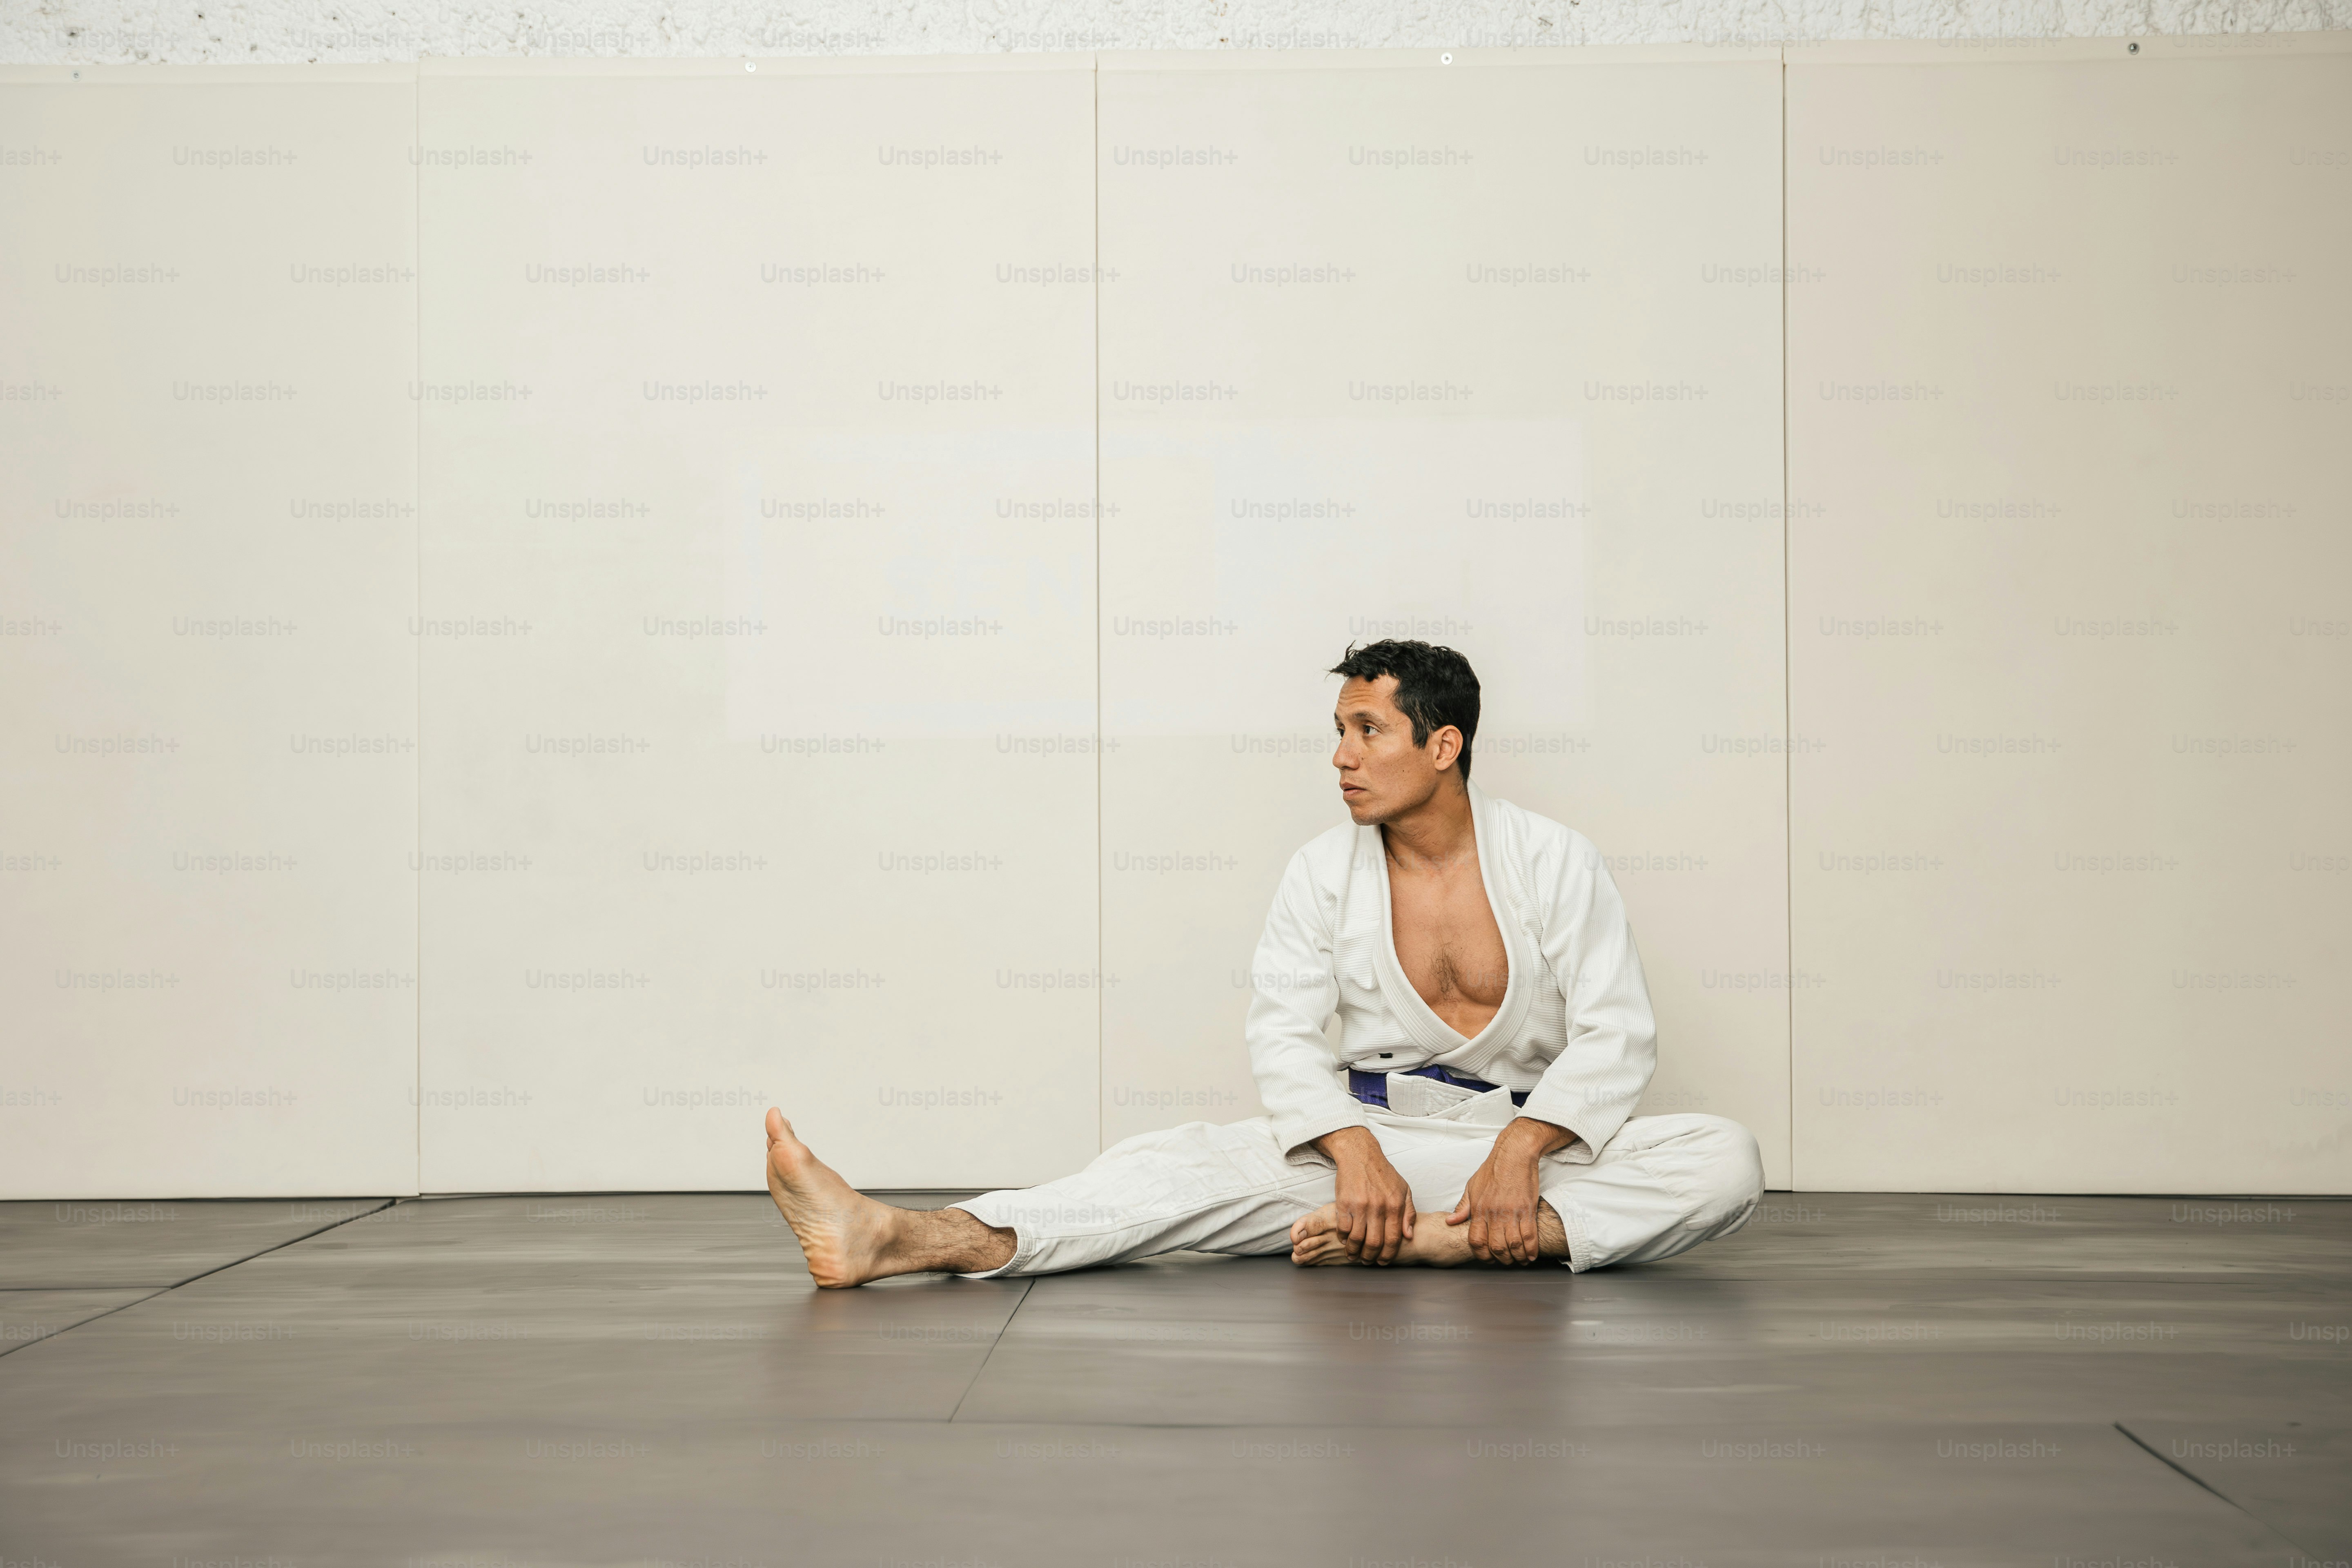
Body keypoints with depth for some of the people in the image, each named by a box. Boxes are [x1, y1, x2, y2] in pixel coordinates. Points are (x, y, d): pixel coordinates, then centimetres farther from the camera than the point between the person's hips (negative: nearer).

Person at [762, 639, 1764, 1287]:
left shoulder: (1553, 861, -3)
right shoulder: (1325, 872, 4)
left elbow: (1614, 1034, -7)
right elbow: (1281, 1031, -3)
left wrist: (1519, 1153, -24)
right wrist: (1355, 1153, -23)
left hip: (1530, 1140, -1)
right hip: (1368, 1130, 1)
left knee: (1727, 1161, -28)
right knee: (1183, 1164, -22)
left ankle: (1419, 1238, -38)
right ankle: (894, 1242, -39)